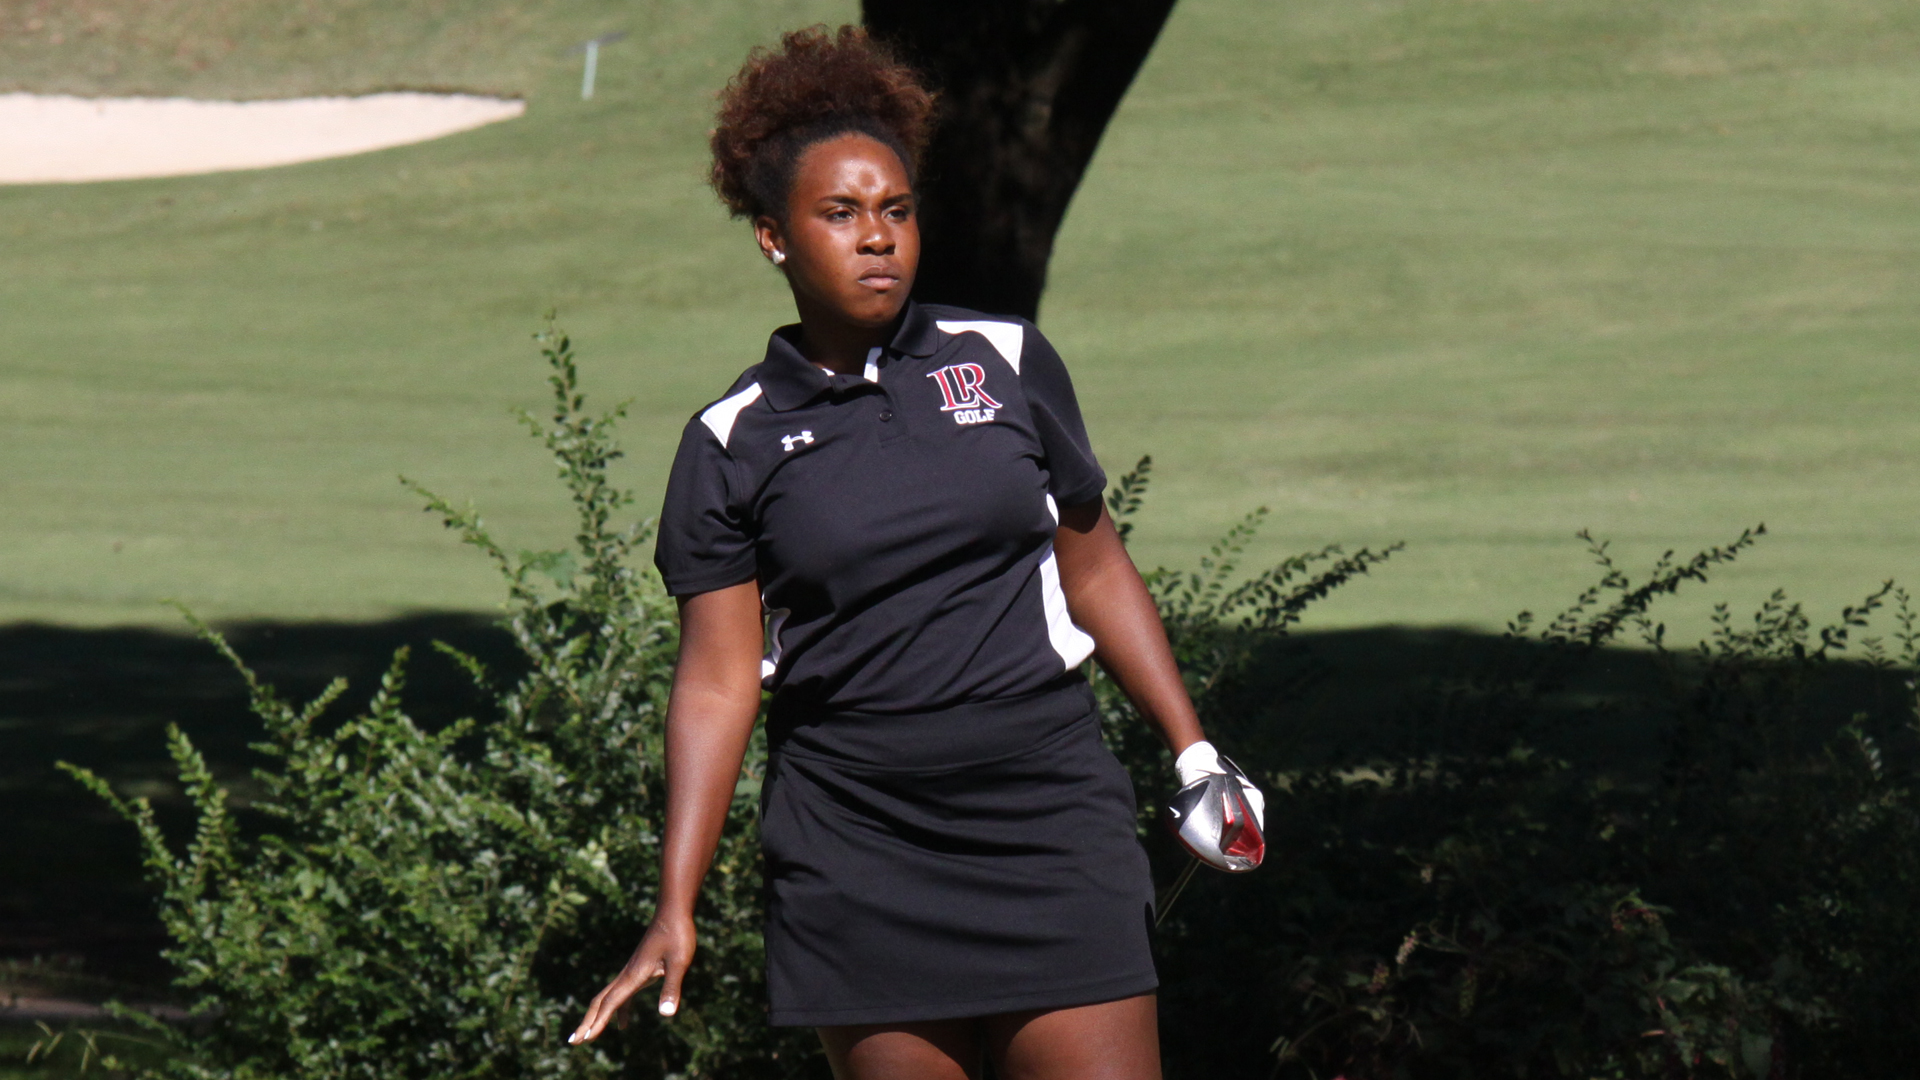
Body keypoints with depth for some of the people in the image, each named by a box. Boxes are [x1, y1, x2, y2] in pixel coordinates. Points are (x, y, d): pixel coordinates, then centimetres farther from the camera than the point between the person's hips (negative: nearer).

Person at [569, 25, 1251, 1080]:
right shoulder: (733, 443, 3)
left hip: (1049, 814, 1)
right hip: (855, 853, -1)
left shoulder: (1010, 362, 7)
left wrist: (1194, 752, 11)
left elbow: (1094, 570, 16)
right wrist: (675, 911, -6)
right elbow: (717, 678, 1)